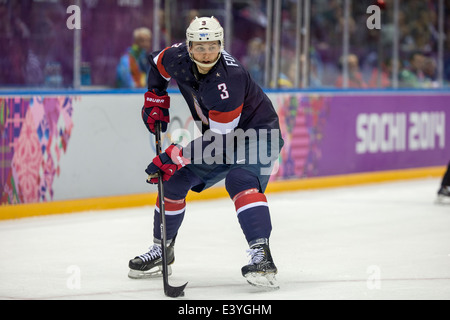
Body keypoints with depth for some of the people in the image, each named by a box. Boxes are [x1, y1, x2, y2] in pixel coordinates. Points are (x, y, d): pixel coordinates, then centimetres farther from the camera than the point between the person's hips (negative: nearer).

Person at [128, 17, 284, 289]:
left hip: (257, 133, -8)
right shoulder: (178, 59, -15)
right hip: (217, 135, 8)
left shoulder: (227, 80, -36)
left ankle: (261, 255, -40)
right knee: (174, 180, 5)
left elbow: (219, 140, -34)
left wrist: (174, 156, -32)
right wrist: (155, 101, 4)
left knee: (240, 181, -33)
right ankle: (162, 250, 24)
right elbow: (158, 64, 13)